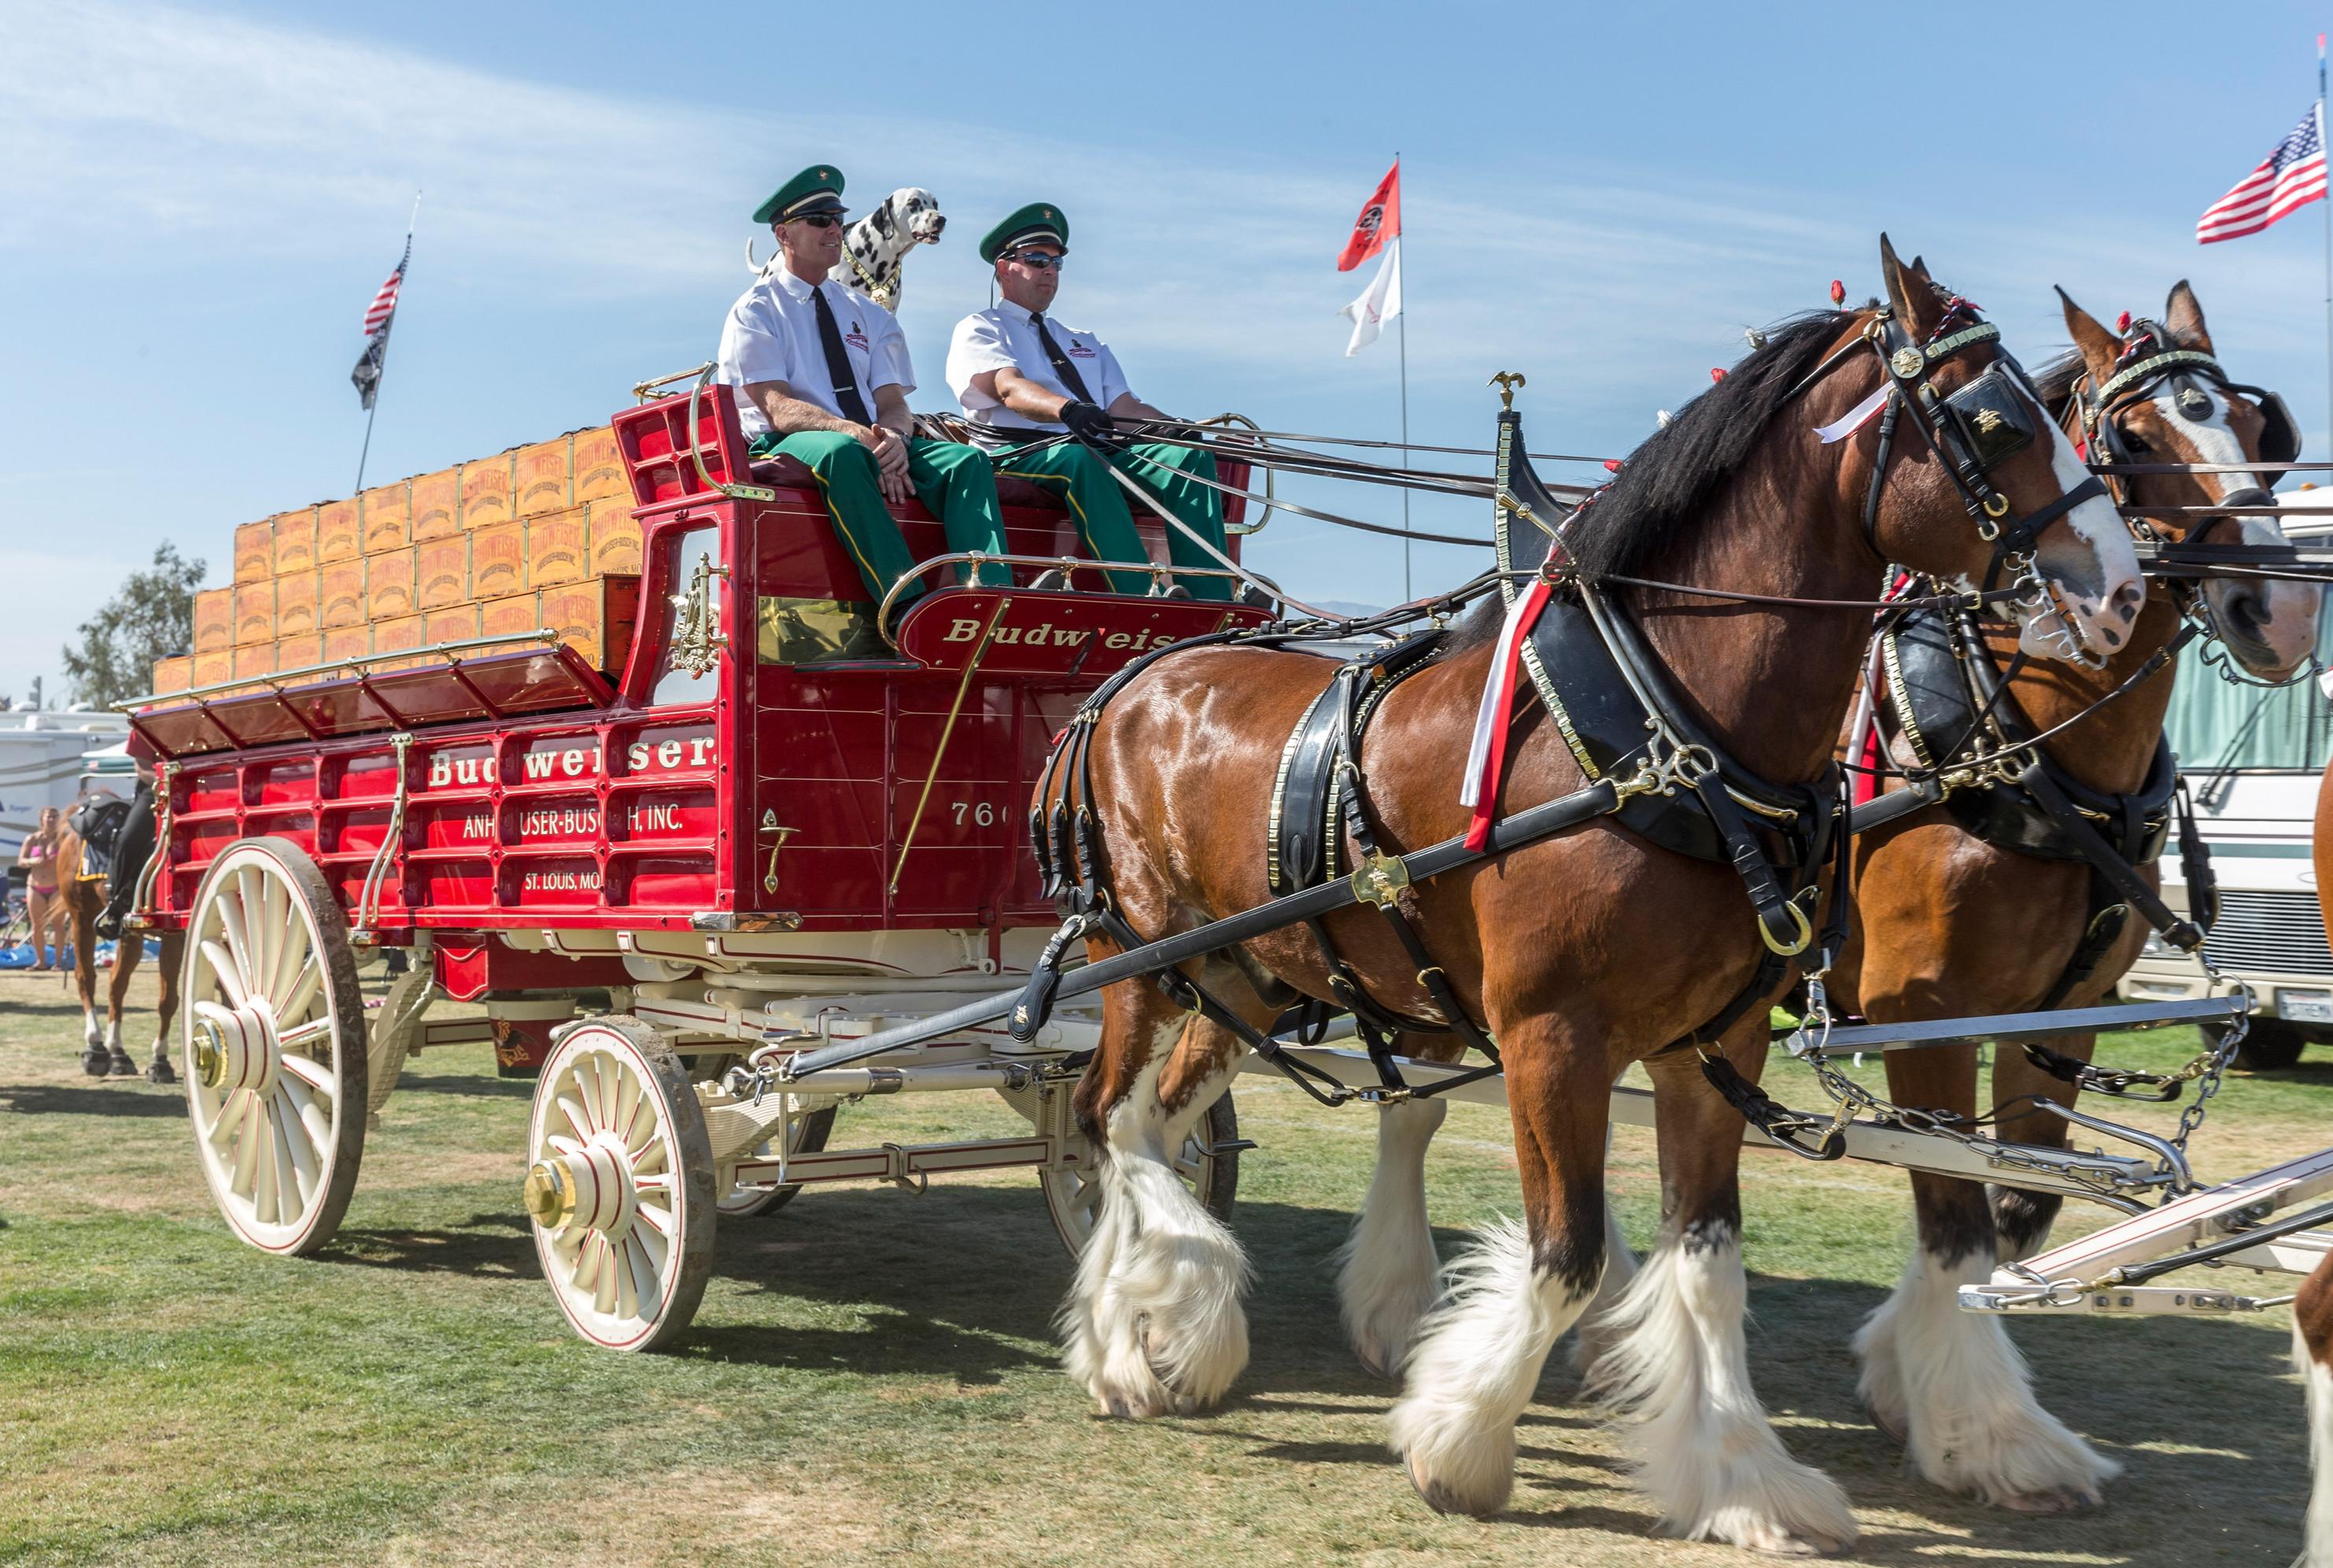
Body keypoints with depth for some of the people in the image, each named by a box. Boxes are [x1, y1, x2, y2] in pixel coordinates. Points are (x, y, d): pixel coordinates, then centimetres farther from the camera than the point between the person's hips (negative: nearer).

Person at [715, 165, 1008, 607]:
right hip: (787, 446, -5)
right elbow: (778, 409, -9)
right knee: (843, 452, -41)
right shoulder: (755, 313, 6)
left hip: (876, 443, 5)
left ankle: (991, 600, -45)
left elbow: (894, 404, 10)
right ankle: (905, 602, -50)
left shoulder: (869, 315, 22)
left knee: (966, 460, -24)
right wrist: (858, 434, -27)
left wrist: (894, 437, -17)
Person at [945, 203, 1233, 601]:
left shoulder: (1086, 343, 34)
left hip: (1100, 451, 6)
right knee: (1079, 459, -40)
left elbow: (1123, 407, 18)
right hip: (1018, 454, -6)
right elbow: (1009, 388, -9)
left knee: (1190, 457, -21)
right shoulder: (979, 329, 13)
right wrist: (1066, 409, -31)